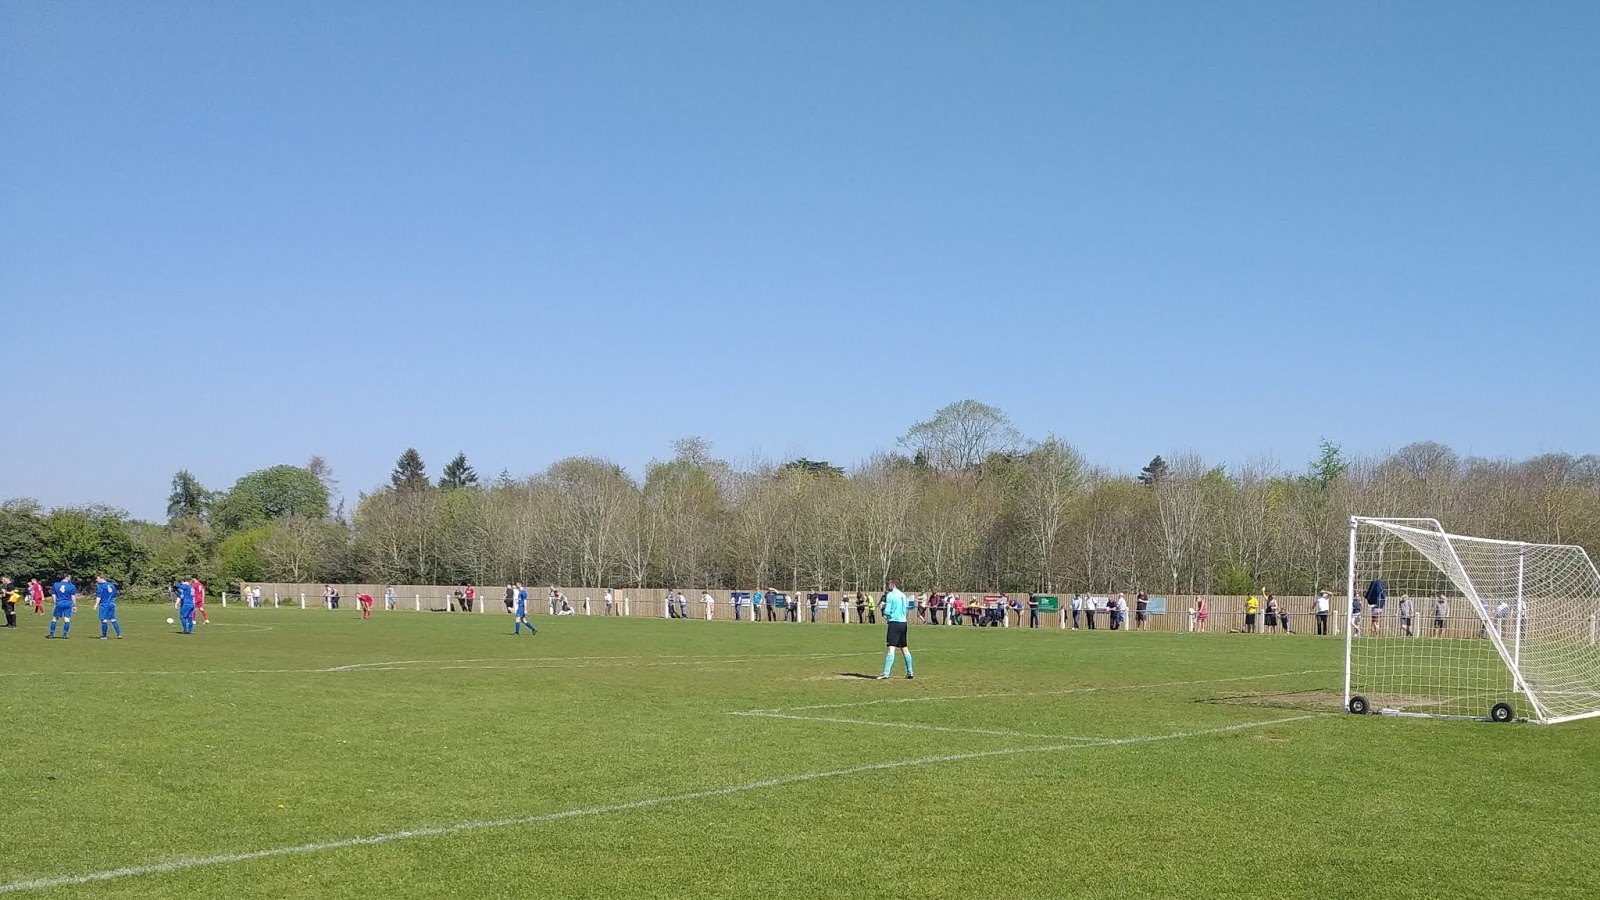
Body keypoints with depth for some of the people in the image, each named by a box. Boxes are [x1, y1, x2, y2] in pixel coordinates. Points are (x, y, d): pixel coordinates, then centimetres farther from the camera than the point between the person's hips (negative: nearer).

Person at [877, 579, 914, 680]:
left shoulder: (890, 595, -8)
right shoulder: (903, 596, 12)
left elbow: (887, 611, -13)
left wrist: (885, 616, 10)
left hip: (894, 622, -7)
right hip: (903, 622, 7)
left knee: (891, 648, -13)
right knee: (904, 648, 15)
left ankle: (886, 673, -20)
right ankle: (910, 672, 18)